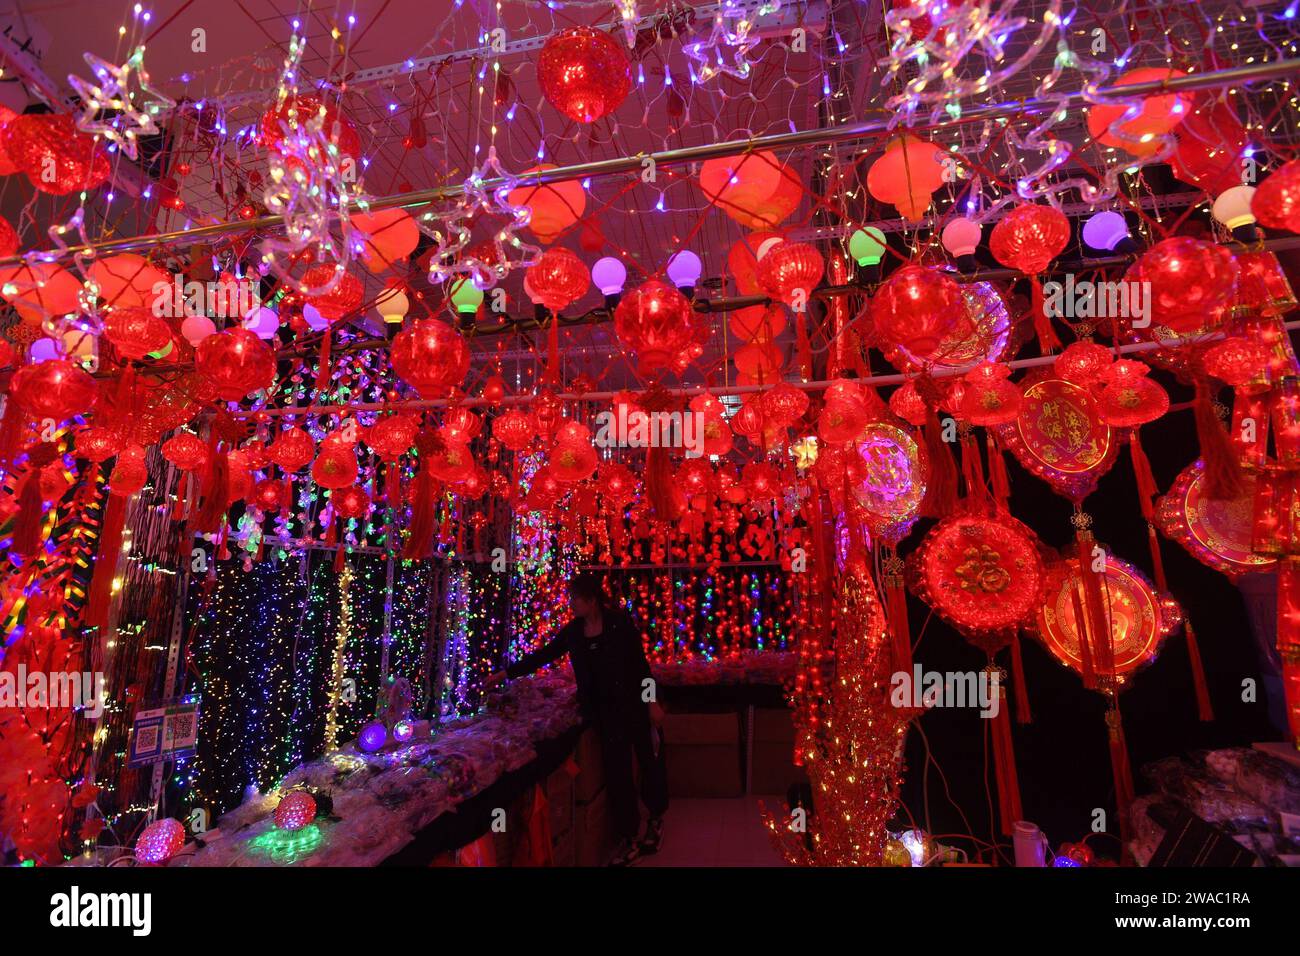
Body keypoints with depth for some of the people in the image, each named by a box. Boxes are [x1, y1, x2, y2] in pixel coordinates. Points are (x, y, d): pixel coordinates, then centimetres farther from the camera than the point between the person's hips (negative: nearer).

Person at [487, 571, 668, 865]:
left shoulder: (619, 622, -12)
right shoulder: (573, 630, 1)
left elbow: (640, 663, -9)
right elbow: (543, 655, 8)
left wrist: (653, 702, -9)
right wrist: (505, 673, 8)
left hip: (636, 705, -3)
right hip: (604, 712, 4)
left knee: (650, 762, 10)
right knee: (616, 773, 7)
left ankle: (656, 819, 35)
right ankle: (628, 841, 21)